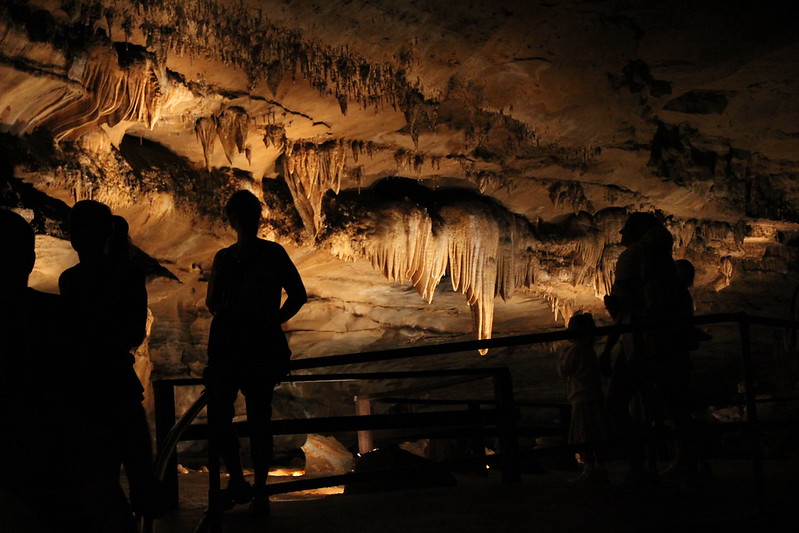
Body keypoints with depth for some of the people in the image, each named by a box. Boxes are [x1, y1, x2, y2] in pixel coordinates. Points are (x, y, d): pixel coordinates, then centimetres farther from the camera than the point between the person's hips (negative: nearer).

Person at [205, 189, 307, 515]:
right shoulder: (225, 257, 11)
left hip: (261, 344, -4)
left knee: (259, 418, 0)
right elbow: (213, 303, 10)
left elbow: (298, 295, 2)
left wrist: (272, 322, -2)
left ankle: (260, 490, 9)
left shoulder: (273, 253, 1)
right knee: (218, 414, 3)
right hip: (226, 342, 4)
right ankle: (237, 482, 19)